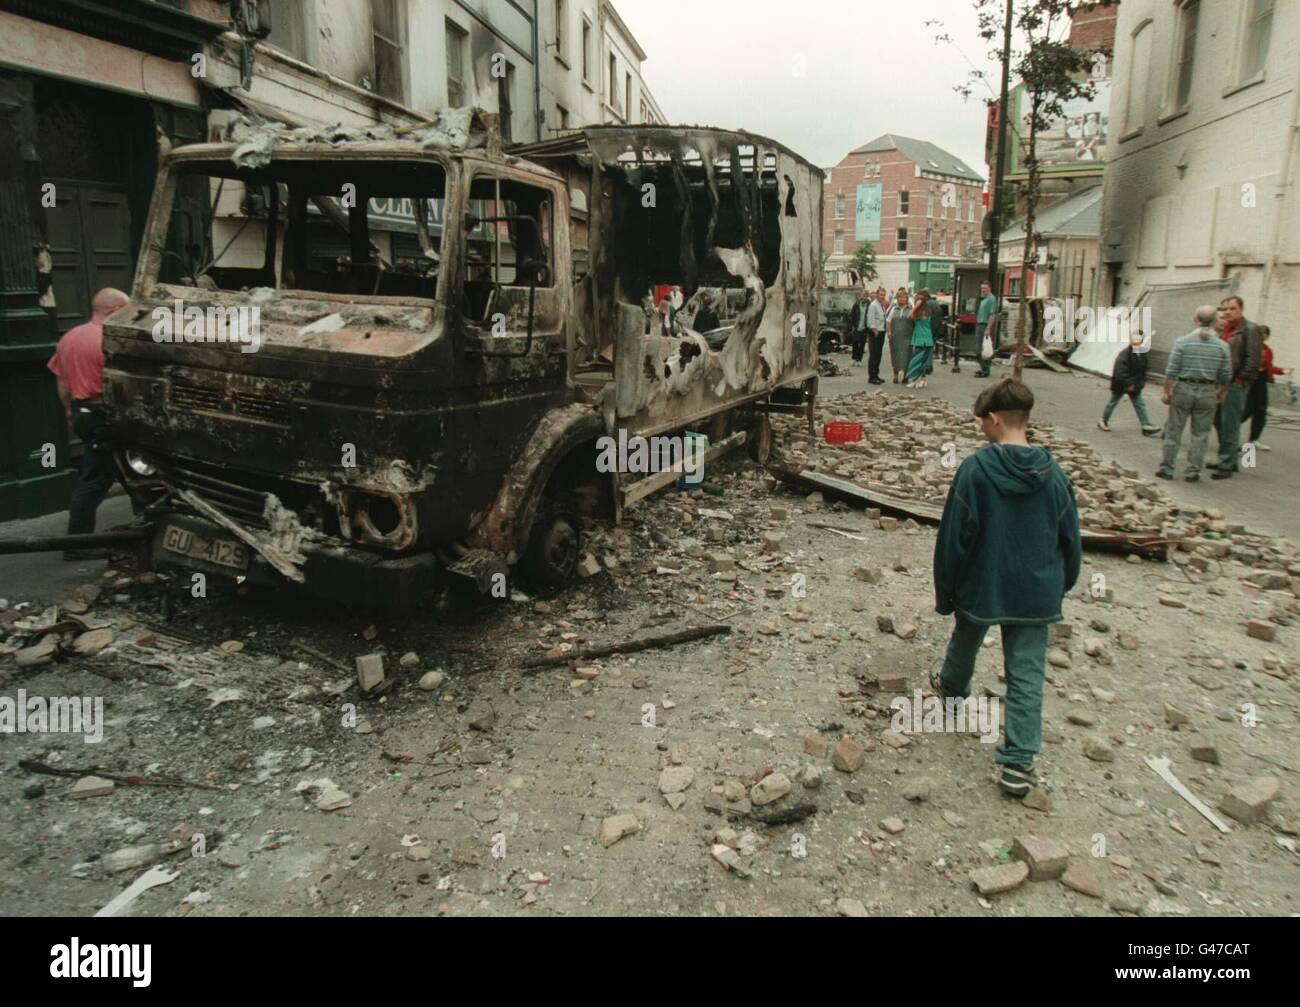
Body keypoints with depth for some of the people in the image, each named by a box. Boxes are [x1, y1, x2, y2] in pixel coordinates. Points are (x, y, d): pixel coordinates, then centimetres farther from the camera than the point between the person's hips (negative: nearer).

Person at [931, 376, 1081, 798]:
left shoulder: (974, 470, -17)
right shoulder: (1053, 474, -5)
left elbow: (952, 538, -13)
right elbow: (1071, 539, 5)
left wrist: (945, 595, -2)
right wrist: (1062, 585, 20)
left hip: (979, 588, -2)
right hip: (1035, 593, 2)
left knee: (964, 645, 26)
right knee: (1027, 676, 6)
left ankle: (951, 686, 55)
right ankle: (1019, 763, 4)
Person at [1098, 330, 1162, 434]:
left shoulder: (1143, 355, 0)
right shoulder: (1124, 354, -22)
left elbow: (1143, 371, 12)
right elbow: (1119, 372, -27)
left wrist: (1141, 383, 2)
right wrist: (1128, 385, -26)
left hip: (1134, 385, 6)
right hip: (1120, 384, -6)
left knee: (1140, 405, 3)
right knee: (1113, 403, 10)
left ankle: (1146, 426, 2)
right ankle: (1103, 420, 27)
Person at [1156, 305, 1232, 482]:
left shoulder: (1182, 341, -7)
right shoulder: (1222, 346, -1)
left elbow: (1171, 370, -9)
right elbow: (1226, 376, 3)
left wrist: (1166, 390, 0)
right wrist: (1221, 392, 18)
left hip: (1183, 390, -1)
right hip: (1207, 393, 1)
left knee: (1173, 431, 8)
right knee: (1200, 434, 9)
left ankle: (1166, 468, 11)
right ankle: (1193, 471, 11)